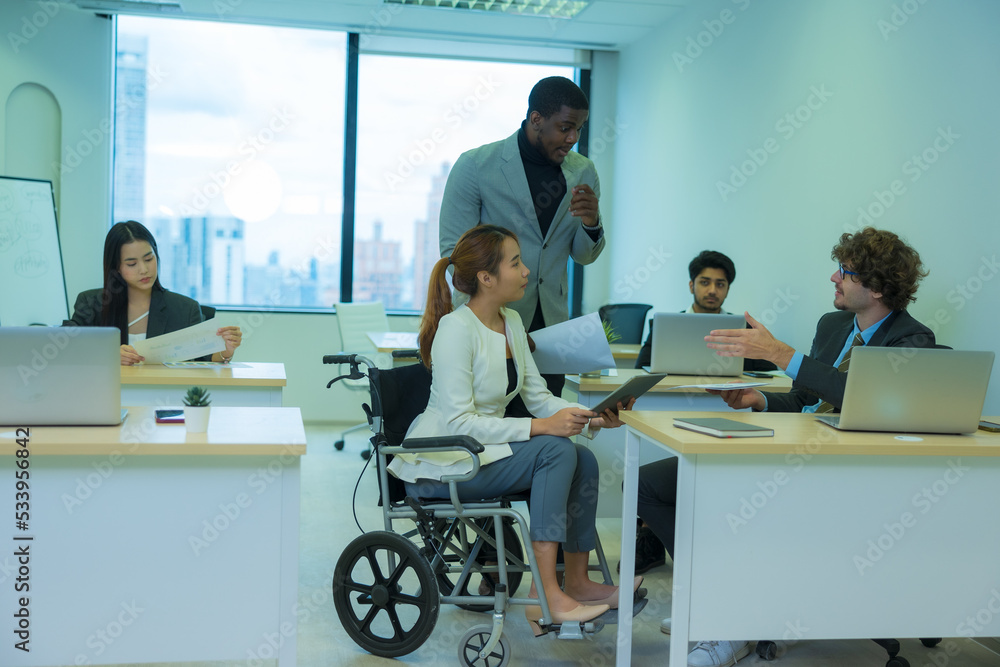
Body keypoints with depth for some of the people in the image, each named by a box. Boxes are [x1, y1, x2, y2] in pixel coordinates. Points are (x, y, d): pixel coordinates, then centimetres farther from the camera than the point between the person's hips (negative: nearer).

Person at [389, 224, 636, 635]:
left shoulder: (511, 322, 7)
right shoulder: (457, 329, -21)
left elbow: (538, 397, 8)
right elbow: (458, 422, -26)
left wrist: (591, 418, -10)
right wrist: (540, 426, -31)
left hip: (484, 448, 8)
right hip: (441, 462, -8)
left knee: (584, 459, -11)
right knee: (556, 451, -25)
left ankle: (577, 581, 3)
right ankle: (545, 596, -24)